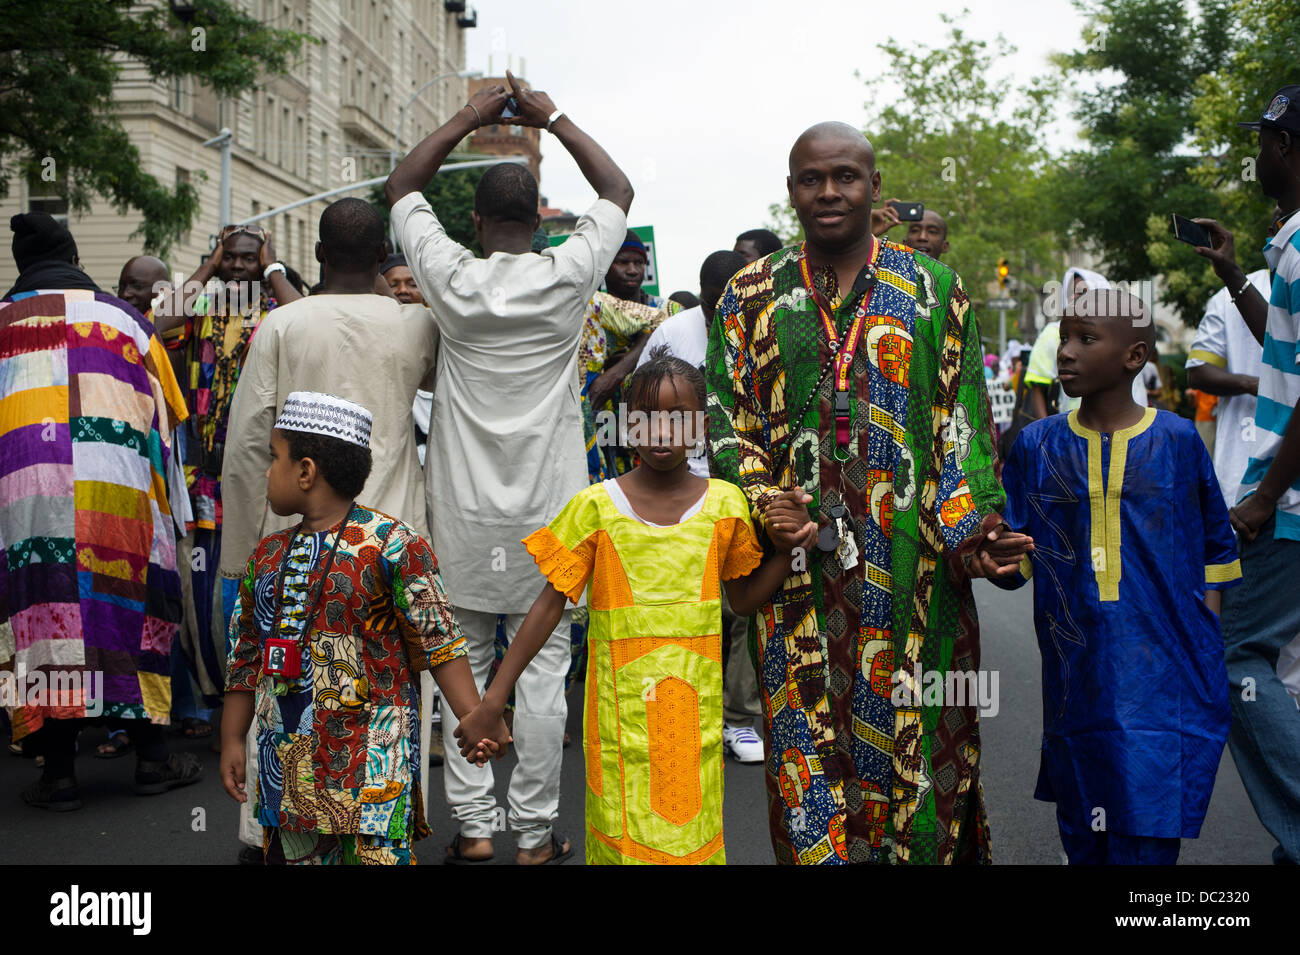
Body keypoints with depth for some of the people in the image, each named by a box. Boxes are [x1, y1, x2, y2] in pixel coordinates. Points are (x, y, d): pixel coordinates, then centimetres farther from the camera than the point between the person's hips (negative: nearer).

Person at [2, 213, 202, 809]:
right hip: (117, 497, 0)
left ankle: (59, 771, 5)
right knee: (127, 609, 8)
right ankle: (151, 755, 13)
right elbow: (169, 414, 15)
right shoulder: (122, 318, 9)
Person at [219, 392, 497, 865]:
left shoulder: (389, 544, -8)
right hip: (288, 758, 6)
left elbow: (437, 641, -10)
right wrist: (231, 740, 18)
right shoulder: (267, 556, 12)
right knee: (292, 853, 11)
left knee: (375, 853, -8)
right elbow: (247, 654, 19)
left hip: (371, 757, -6)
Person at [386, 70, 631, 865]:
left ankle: (474, 824, 14)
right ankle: (536, 831, 11)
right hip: (546, 510, -1)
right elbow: (619, 193, 11)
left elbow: (402, 188, 12)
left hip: (464, 515, 1)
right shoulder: (566, 277, -7)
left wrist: (468, 119, 16)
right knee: (542, 668, 5)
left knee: (463, 666, 10)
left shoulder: (453, 281, -5)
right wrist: (554, 120, 16)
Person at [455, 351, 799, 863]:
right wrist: (492, 701, -6)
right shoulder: (595, 507, -5)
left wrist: (788, 548, -5)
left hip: (696, 706, 2)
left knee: (693, 832, 8)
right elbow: (550, 604, -3)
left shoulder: (725, 503, 2)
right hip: (622, 710, -2)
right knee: (624, 838, 2)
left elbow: (745, 598, 13)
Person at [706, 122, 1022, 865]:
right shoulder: (750, 297, 9)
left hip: (910, 567, 0)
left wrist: (976, 522, -11)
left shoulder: (934, 290, 7)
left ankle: (922, 847, 21)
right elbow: (725, 417, 6)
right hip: (797, 562, 1)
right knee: (807, 738, 3)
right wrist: (766, 507, -11)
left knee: (912, 734, 3)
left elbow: (964, 421, 4)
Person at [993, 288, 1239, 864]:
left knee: (1145, 842, -5)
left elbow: (1215, 547, 10)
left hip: (1167, 686, -2)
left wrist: (1205, 639, 5)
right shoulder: (1037, 446, 4)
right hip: (1078, 686, 2)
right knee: (1082, 840, 11)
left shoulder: (1178, 441, 0)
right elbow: (1013, 563, 4)